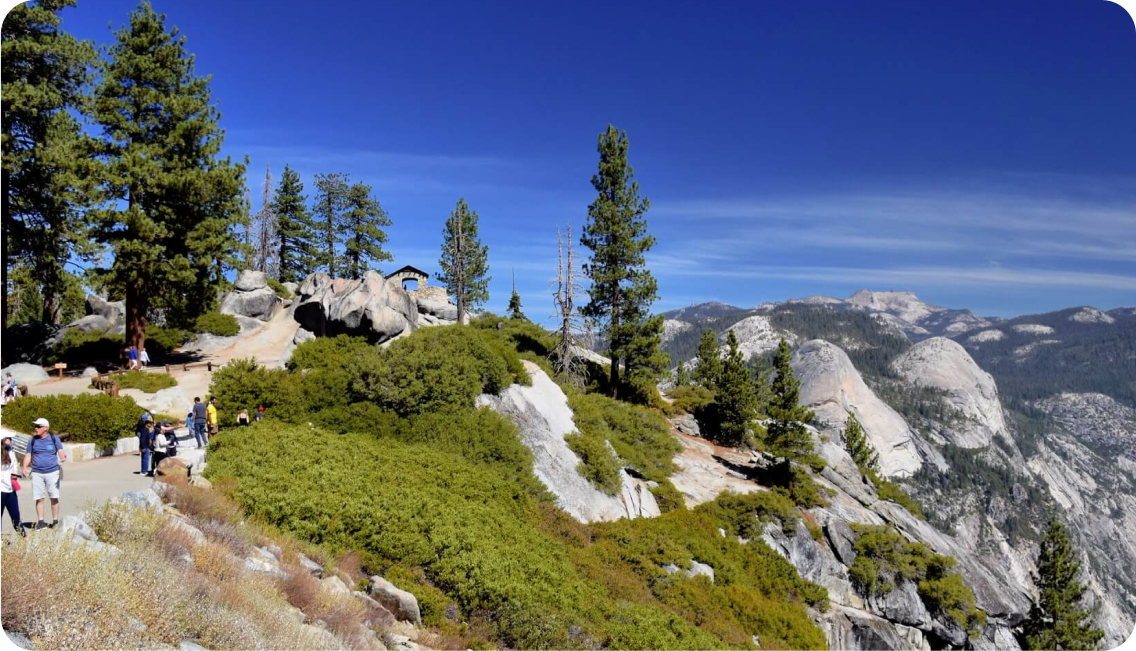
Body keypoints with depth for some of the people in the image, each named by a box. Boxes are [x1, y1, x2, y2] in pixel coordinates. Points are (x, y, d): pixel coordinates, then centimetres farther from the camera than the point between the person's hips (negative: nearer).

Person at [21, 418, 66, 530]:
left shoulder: (54, 439, 1)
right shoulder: (33, 440, 7)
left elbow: (61, 452, -5)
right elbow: (28, 455, 9)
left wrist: (63, 457, -29)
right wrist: (25, 467, -7)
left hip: (52, 471, -2)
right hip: (37, 473, 2)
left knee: (54, 497, 0)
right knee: (39, 498, 2)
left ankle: (55, 520, 7)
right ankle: (40, 521, 8)